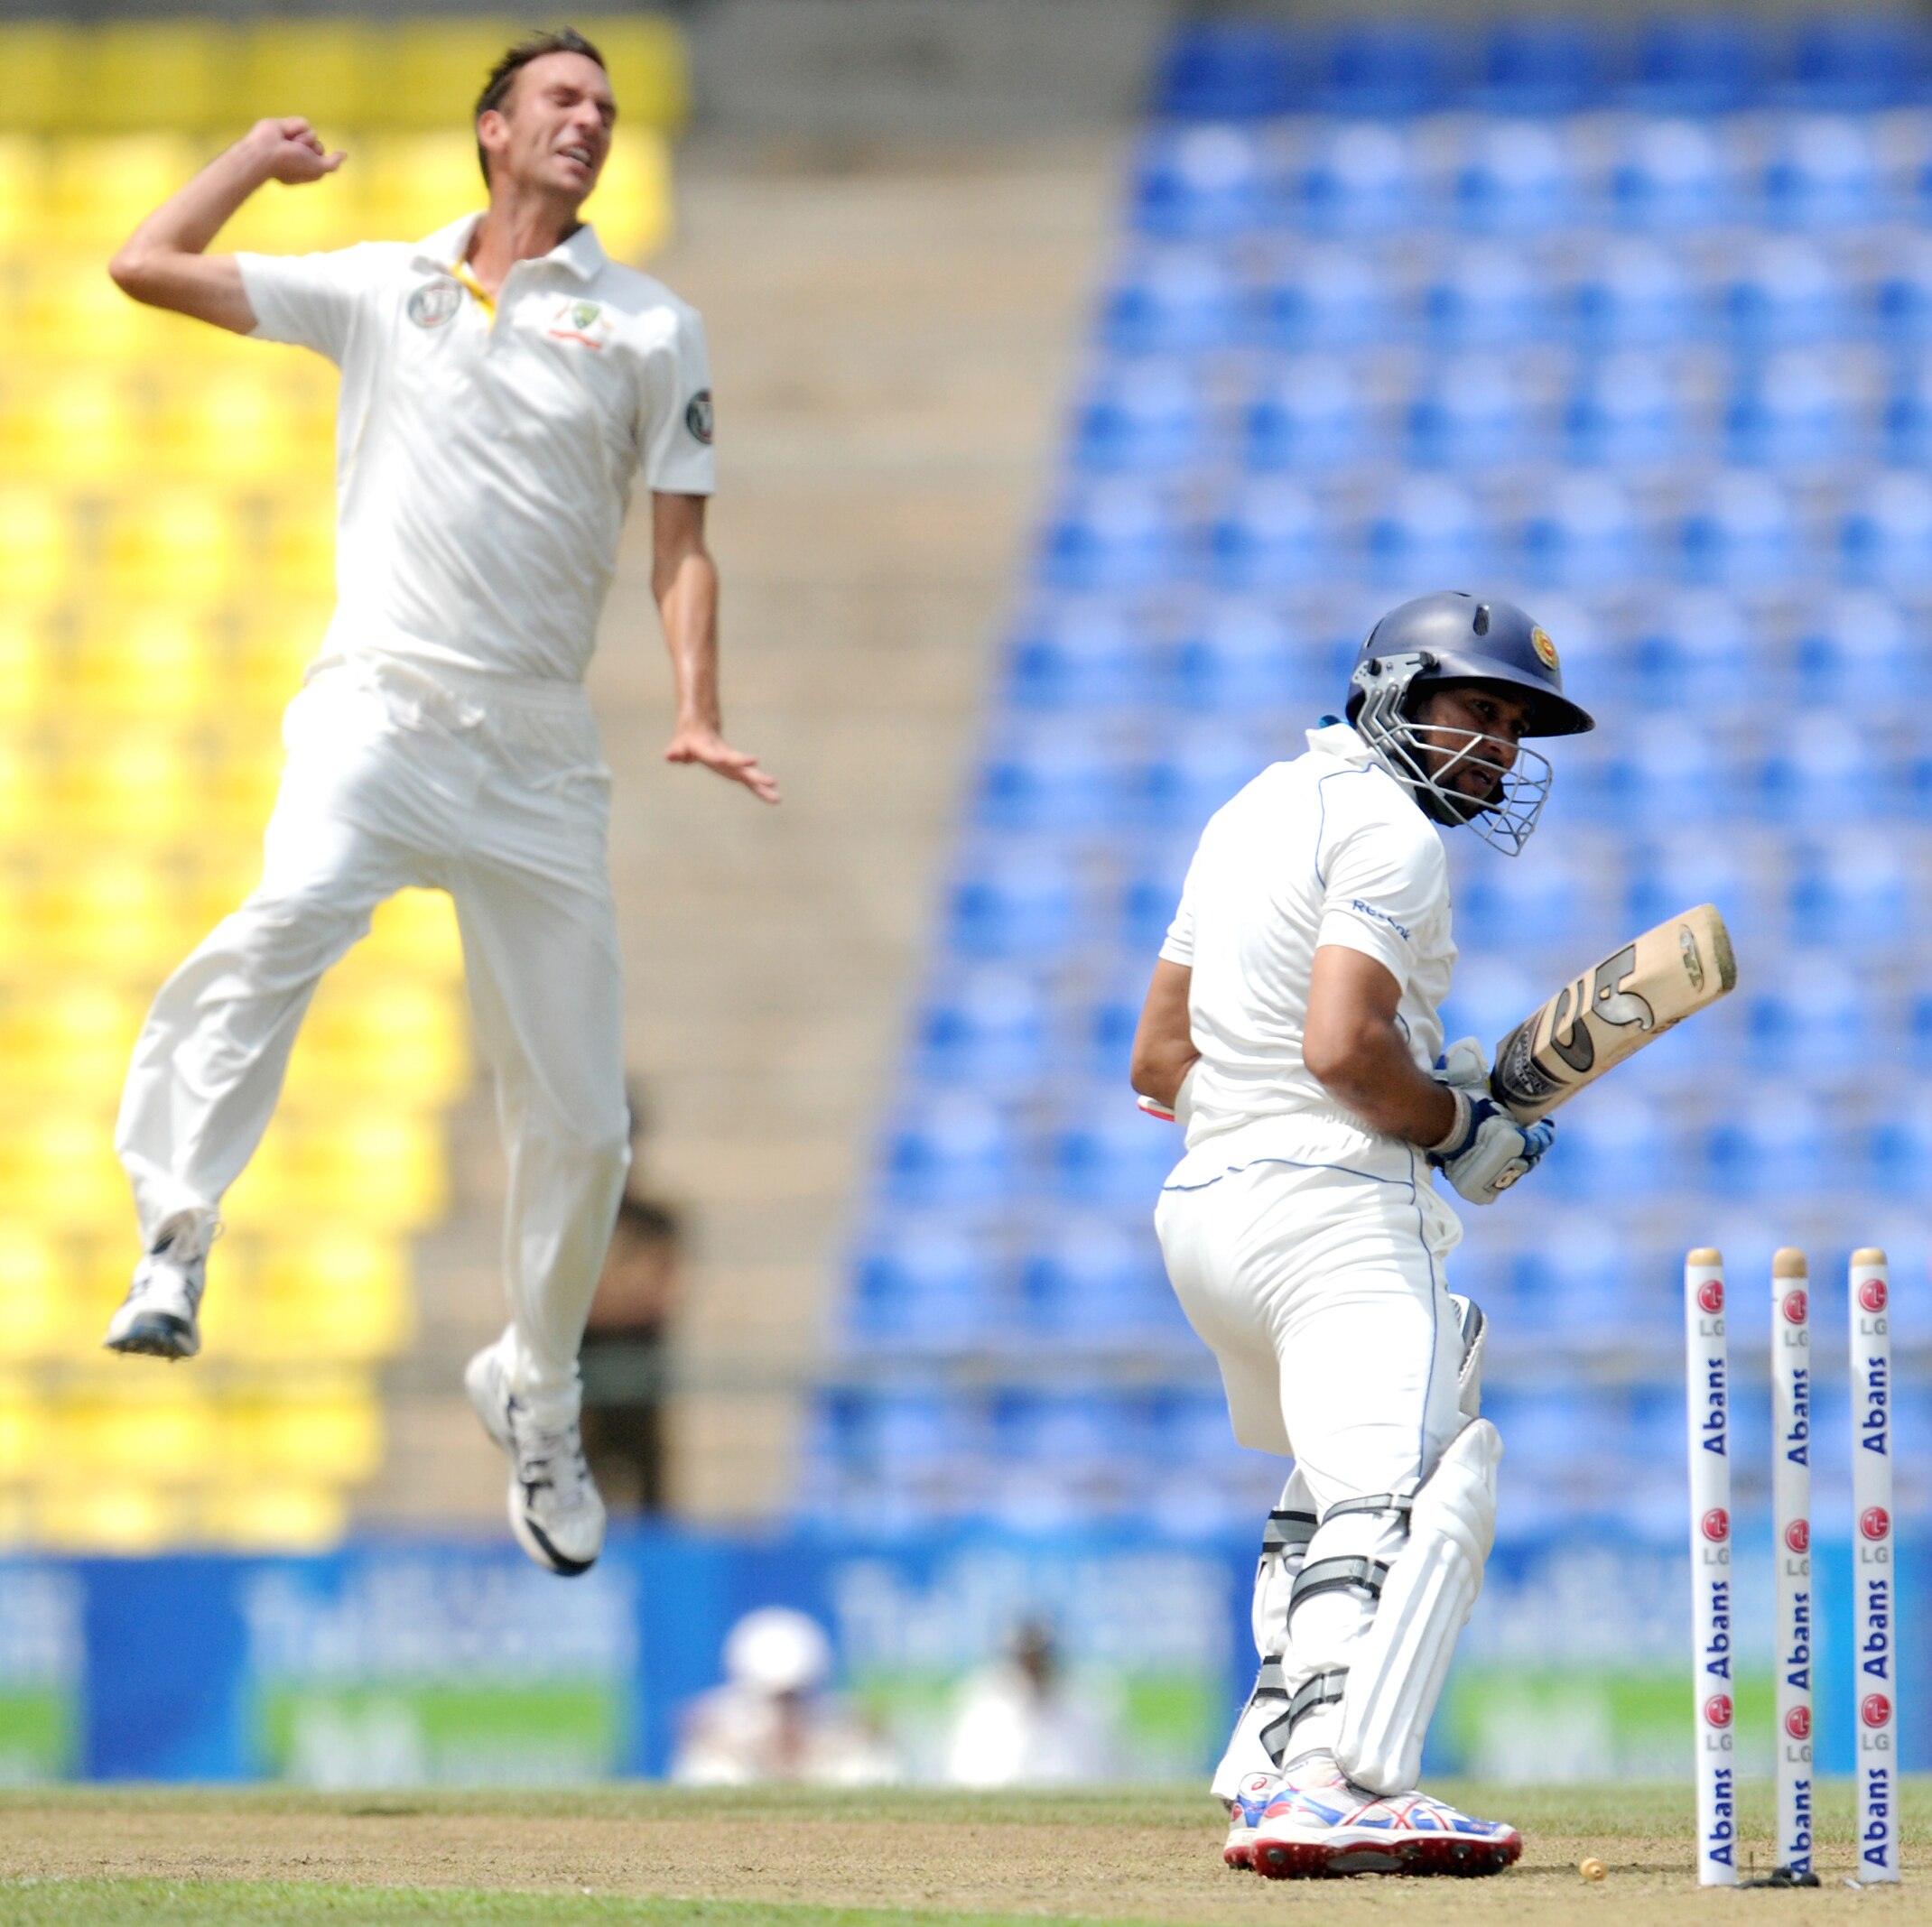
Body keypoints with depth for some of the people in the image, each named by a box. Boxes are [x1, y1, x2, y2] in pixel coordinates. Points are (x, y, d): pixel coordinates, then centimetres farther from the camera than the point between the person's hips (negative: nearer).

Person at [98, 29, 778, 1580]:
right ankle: (174, 1246, -38)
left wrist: (699, 716, -7)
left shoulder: (651, 328, 11)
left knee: (580, 1119, 1)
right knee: (291, 913, -35)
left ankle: (536, 1401, 23)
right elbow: (148, 265, 14)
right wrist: (262, 156, 21)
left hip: (537, 752, 1)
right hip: (378, 706, -1)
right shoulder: (384, 288, 12)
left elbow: (682, 542, 7)